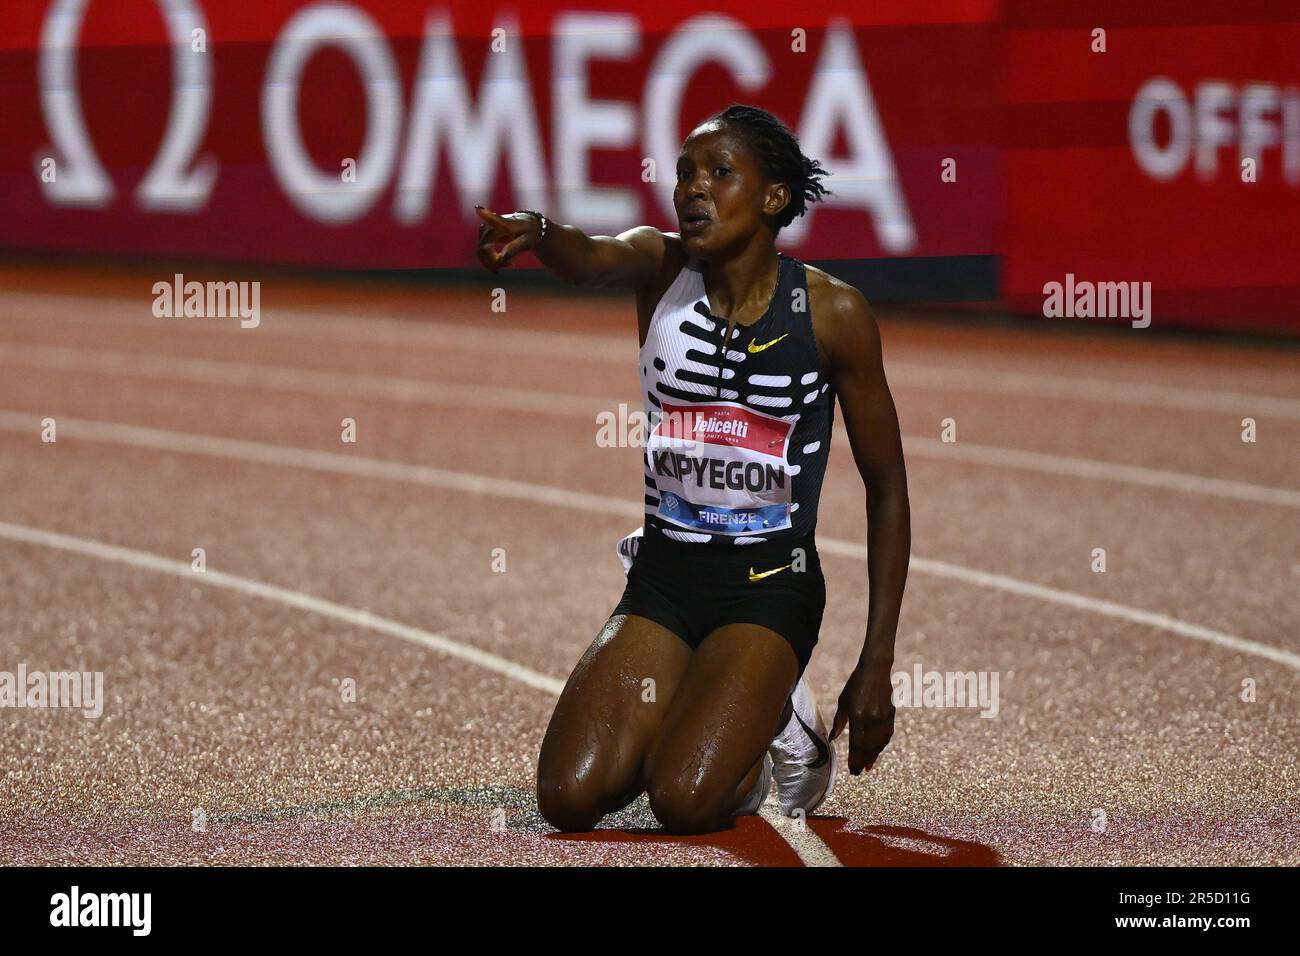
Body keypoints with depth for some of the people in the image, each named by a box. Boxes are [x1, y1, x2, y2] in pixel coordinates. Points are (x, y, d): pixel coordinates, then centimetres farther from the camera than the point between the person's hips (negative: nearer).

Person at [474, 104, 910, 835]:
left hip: (770, 585, -3)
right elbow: (593, 259, -27)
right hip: (665, 577, 3)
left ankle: (775, 731, 10)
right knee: (570, 797, -13)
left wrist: (877, 665, -5)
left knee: (685, 800, -24)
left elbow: (888, 491, -1)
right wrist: (534, 233, -53)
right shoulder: (660, 267, -2)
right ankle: (686, 726, 18)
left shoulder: (832, 312, -7)